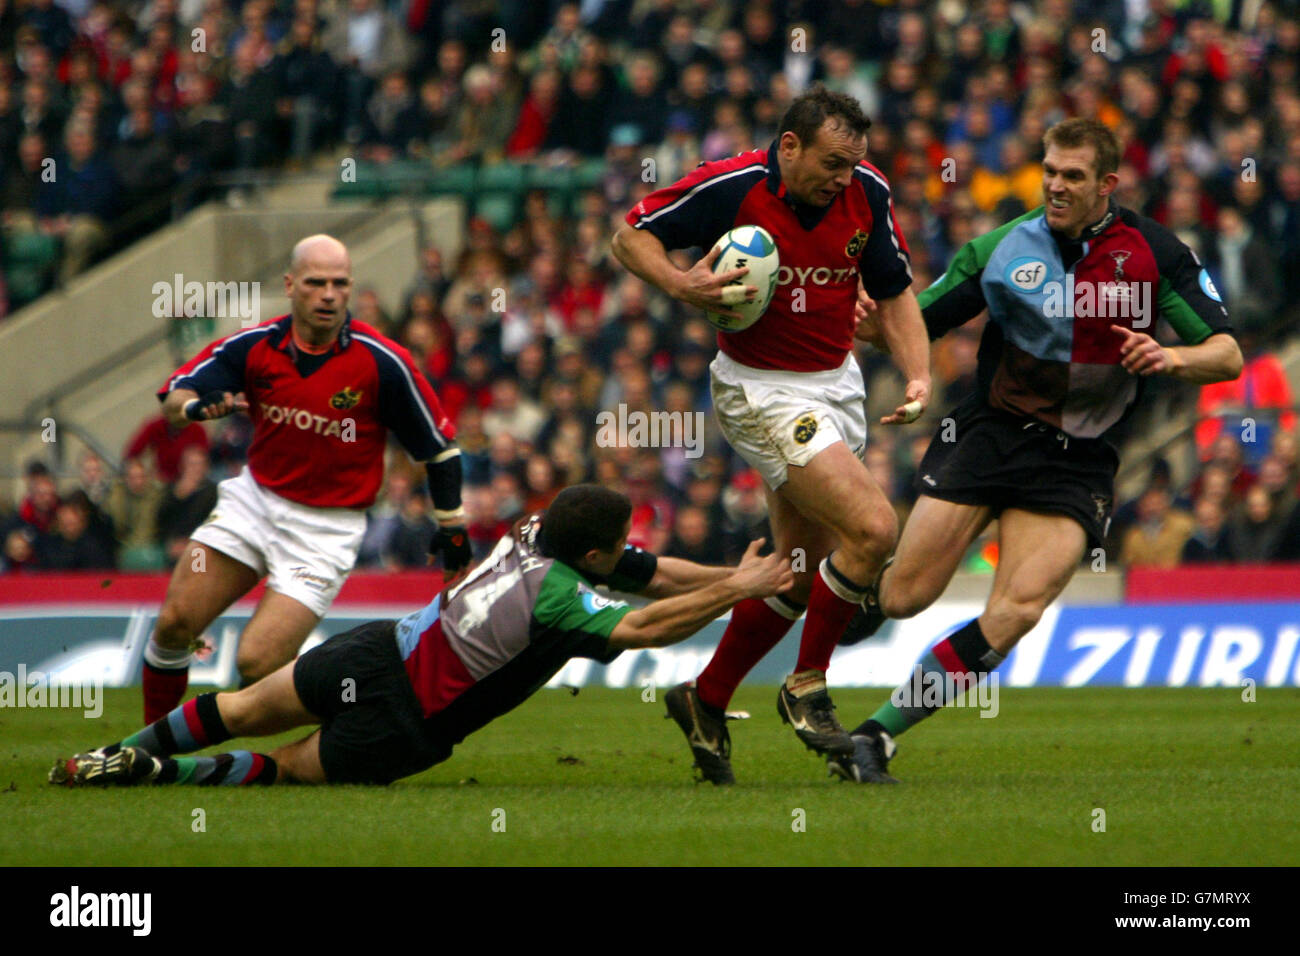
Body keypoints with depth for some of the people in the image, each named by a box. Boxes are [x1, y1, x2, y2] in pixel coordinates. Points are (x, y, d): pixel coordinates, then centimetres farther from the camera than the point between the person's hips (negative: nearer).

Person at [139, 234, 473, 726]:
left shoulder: (382, 362, -14)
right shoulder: (254, 346, -6)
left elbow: (438, 444, -3)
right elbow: (172, 397, -5)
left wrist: (452, 523, 2)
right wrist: (197, 405, -29)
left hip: (326, 528, -4)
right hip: (254, 499, 4)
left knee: (258, 665, -17)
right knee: (174, 625, -3)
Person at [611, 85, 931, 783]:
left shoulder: (867, 192, -6)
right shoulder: (729, 187, -19)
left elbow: (893, 294, 6)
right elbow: (631, 236, -5)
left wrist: (918, 377, -9)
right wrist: (682, 285, -24)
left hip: (837, 384, 6)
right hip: (761, 391, -6)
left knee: (801, 571, 10)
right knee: (872, 528, -19)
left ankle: (706, 700, 27)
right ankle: (806, 687, -1)